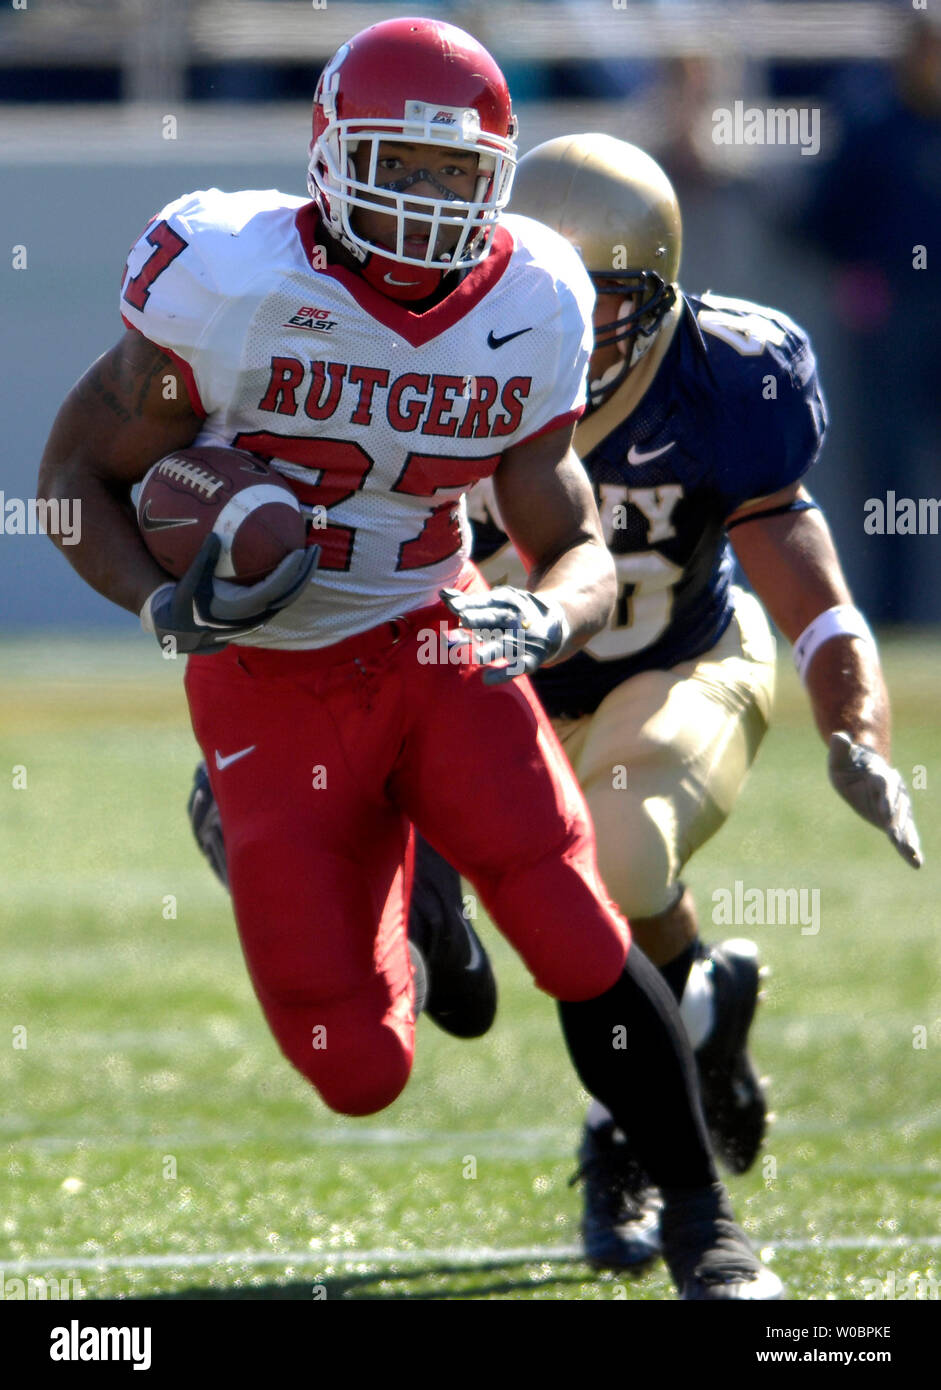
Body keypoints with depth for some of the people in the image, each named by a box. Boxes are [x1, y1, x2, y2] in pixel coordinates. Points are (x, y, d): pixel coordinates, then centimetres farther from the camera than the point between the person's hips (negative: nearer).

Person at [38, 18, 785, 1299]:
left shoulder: (524, 314, -6)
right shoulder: (235, 286, -17)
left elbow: (577, 550, 1)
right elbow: (78, 474, -7)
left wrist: (547, 618, -23)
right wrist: (167, 604, -25)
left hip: (439, 644, 2)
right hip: (273, 681, -2)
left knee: (577, 940, -19)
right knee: (358, 1072, -5)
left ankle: (700, 1219, 3)